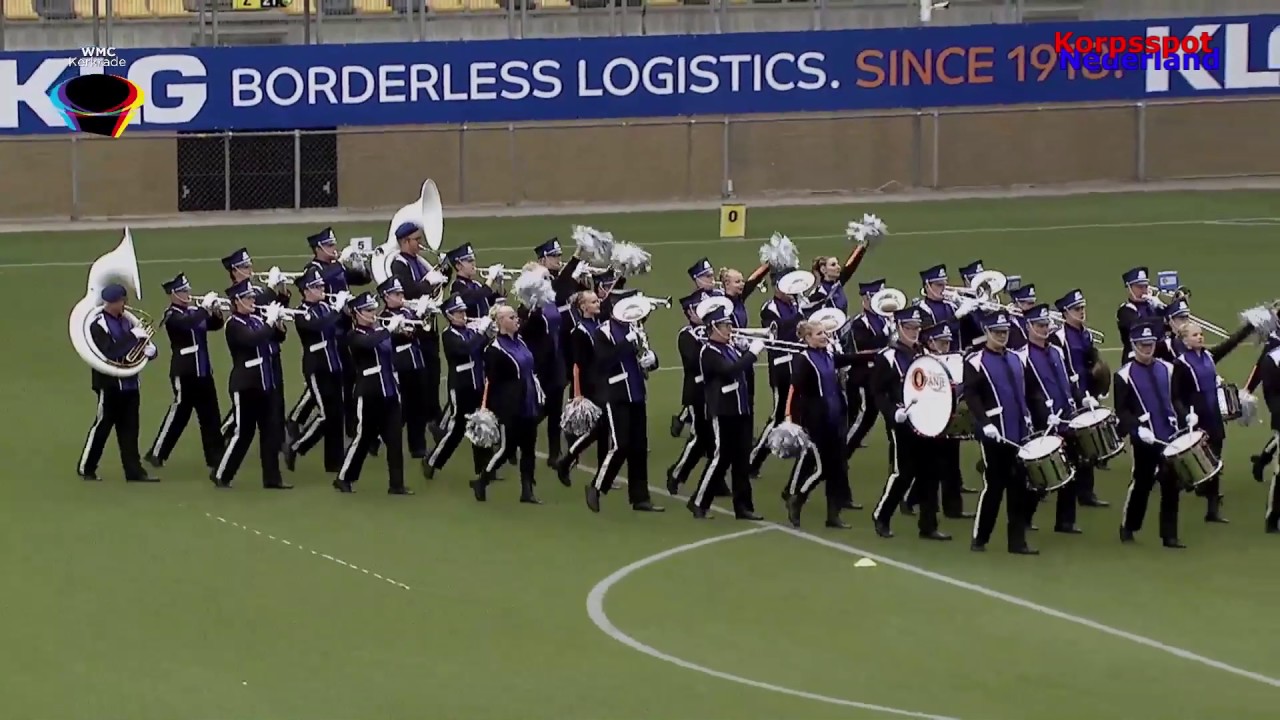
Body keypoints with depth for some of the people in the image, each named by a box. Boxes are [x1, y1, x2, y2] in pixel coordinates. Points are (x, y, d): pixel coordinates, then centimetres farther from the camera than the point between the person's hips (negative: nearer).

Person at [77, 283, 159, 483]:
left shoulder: (127, 320, 7)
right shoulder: (98, 325, -12)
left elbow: (146, 344, 11)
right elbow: (110, 353, -24)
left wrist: (149, 349, -12)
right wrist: (132, 336, -25)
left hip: (129, 383, 6)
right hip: (110, 384, -6)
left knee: (129, 428, 6)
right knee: (102, 426, 2)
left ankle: (134, 470, 7)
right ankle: (85, 468, 13)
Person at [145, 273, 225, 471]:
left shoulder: (194, 311, 11)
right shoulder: (172, 315, -11)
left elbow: (216, 325, 16)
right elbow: (188, 323, -31)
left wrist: (216, 312, -4)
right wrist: (204, 307, -26)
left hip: (203, 371, 7)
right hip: (184, 372, -7)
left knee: (210, 415, 8)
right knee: (179, 413, -3)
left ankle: (215, 456, 13)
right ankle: (157, 453, 7)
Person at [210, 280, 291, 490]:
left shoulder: (257, 321, 10)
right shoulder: (234, 325, -12)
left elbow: (276, 339, 13)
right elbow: (253, 339, -28)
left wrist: (279, 325, -6)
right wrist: (269, 321, -23)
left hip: (265, 382, 7)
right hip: (245, 385, -7)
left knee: (272, 430, 5)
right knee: (242, 432, -3)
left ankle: (272, 478, 9)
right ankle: (221, 474, 11)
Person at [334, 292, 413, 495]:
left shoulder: (381, 329, 10)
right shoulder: (355, 336, -8)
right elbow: (368, 343, -29)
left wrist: (400, 329, -5)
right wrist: (389, 329, -27)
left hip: (389, 391, 6)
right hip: (369, 393, -6)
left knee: (395, 439, 2)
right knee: (363, 438, 2)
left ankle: (396, 484, 5)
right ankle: (343, 478, 16)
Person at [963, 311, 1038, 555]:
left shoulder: (1016, 359, 16)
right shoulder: (975, 362, -6)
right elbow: (971, 396, -12)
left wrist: (1028, 419, 10)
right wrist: (985, 423, -21)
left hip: (1019, 434, 6)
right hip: (996, 434, -6)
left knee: (1019, 487, 5)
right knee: (993, 485, -2)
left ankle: (1017, 541, 9)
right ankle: (979, 538, 10)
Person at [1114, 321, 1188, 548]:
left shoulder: (1167, 368, 8)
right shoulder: (1125, 375, -6)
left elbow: (1175, 399, 16)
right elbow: (1121, 410, -7)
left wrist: (1185, 417, -1)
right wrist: (1137, 429, -20)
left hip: (1171, 435, 4)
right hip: (1146, 439, -4)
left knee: (1171, 485, 2)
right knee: (1142, 483, 5)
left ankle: (1169, 535, 8)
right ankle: (1128, 528, 24)